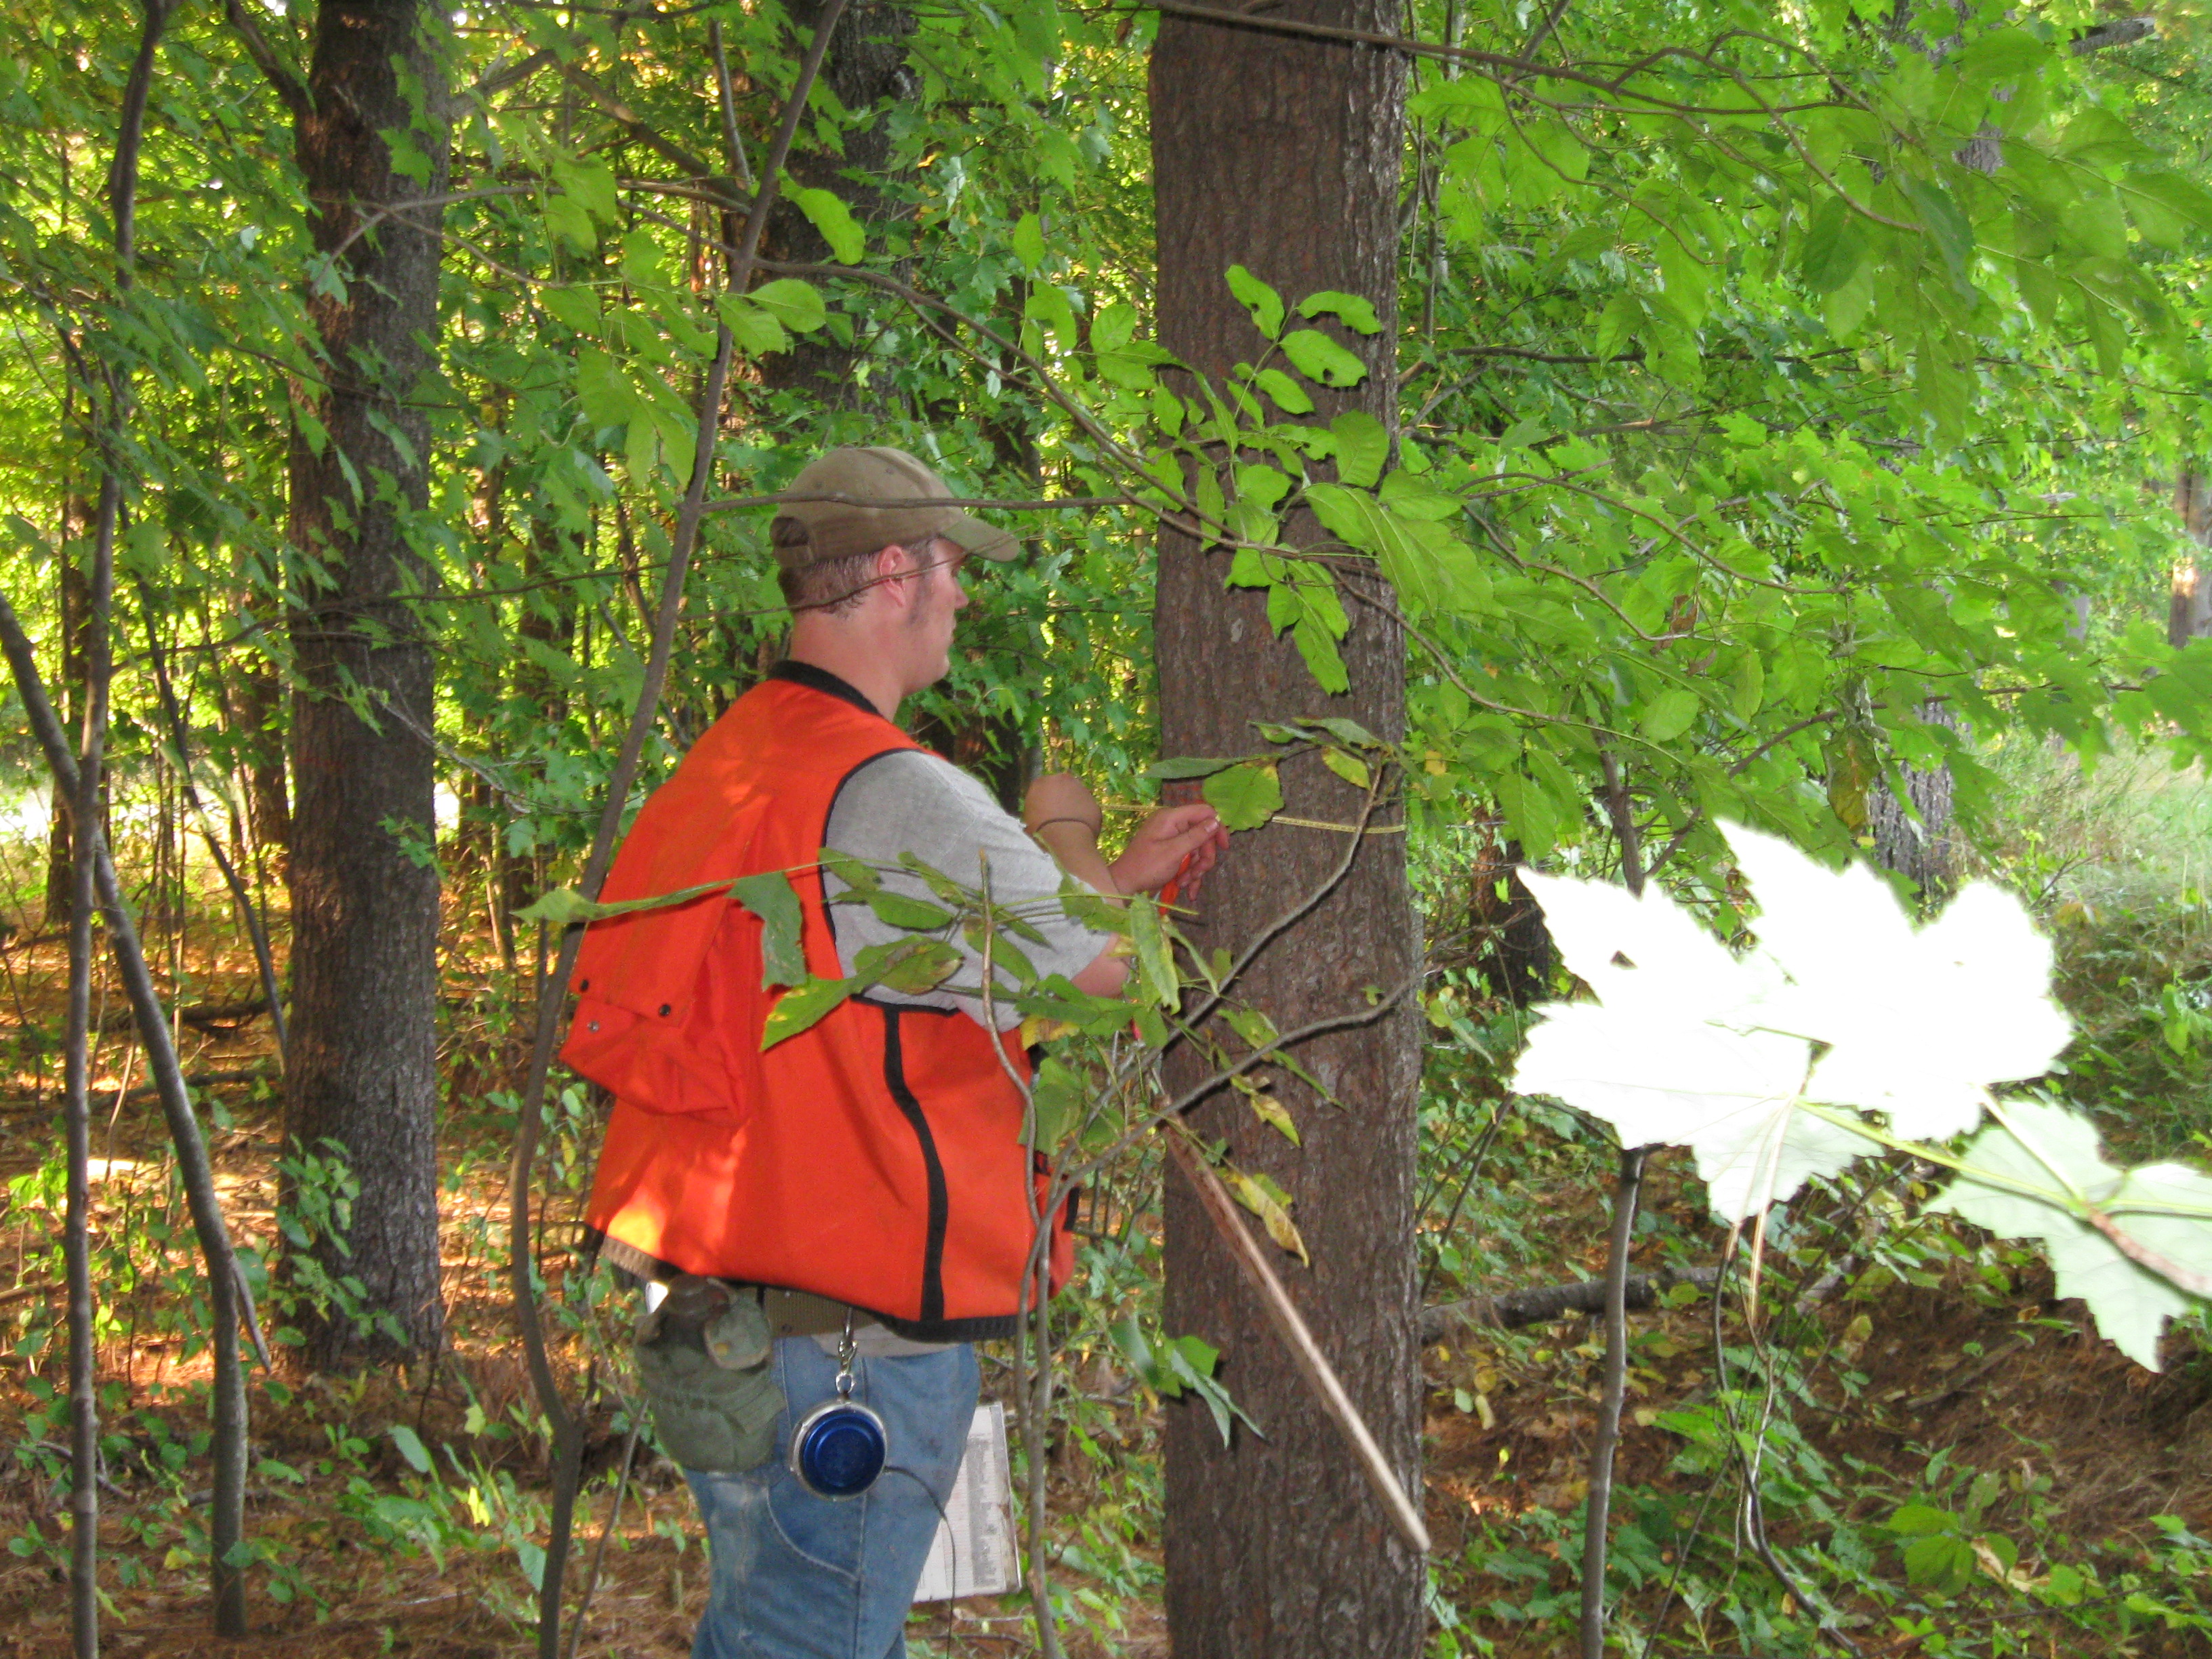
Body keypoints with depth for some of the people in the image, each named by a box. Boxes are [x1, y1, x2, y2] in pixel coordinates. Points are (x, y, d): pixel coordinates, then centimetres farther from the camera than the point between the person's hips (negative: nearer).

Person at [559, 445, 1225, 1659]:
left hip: (726, 1326, 10)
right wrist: (1065, 833, 10)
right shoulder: (890, 791, -19)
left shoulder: (736, 762, 11)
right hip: (849, 1339, -10)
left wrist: (1120, 877, 22)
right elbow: (1095, 964, -10)